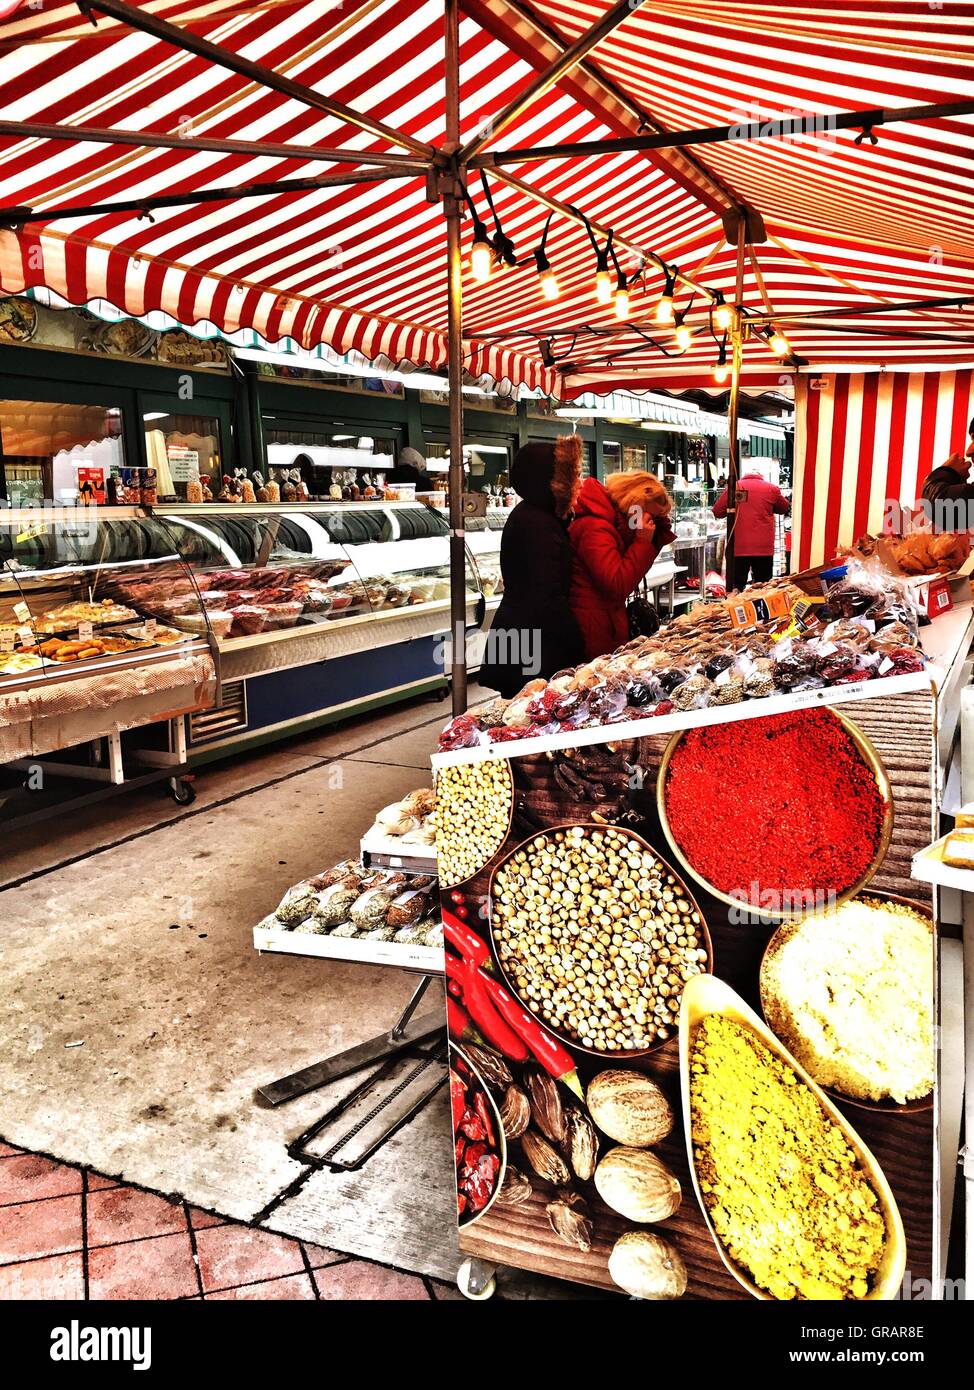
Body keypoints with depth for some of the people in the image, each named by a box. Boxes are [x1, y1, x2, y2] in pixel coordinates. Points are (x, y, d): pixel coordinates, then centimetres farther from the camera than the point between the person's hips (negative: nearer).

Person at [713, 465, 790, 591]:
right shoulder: (772, 488, 3)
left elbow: (717, 511, 3)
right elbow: (785, 509, 17)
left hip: (739, 547, 0)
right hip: (764, 547, 0)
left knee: (736, 587, 4)